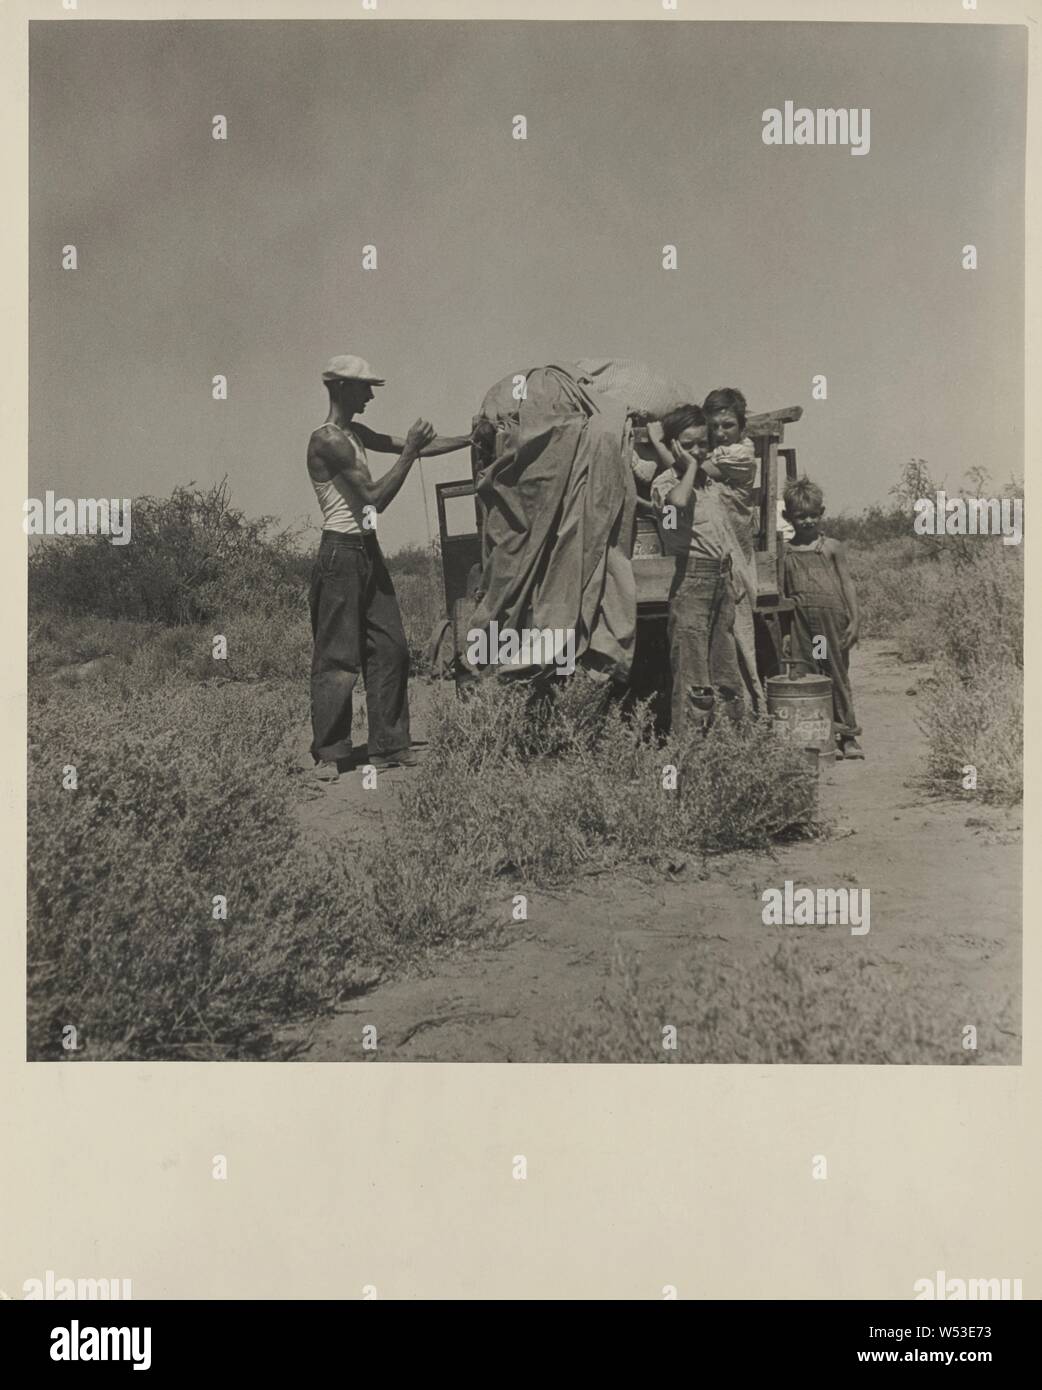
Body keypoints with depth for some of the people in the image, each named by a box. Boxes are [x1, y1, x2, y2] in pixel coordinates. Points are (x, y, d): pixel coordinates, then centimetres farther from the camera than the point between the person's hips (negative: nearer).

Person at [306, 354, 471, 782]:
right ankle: (329, 755, 5)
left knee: (390, 648, 7)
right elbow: (375, 497, -17)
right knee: (336, 657, -4)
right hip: (341, 554, -9)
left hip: (367, 552, 9)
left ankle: (389, 746, 13)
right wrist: (410, 452, -14)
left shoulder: (355, 434, 15)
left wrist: (474, 438, 14)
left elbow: (415, 448, 18)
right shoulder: (327, 441, -14)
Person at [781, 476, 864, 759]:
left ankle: (847, 734, 13)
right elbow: (782, 590, 10)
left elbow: (847, 584, 4)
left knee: (837, 673, 4)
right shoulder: (784, 552, 8)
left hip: (832, 618, -1)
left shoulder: (833, 548, 5)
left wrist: (854, 619, -3)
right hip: (801, 619, 1)